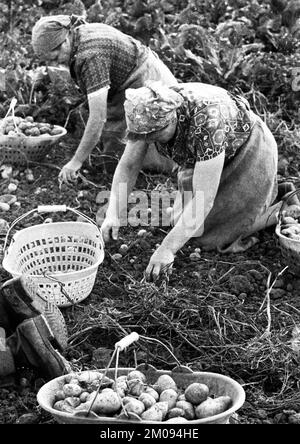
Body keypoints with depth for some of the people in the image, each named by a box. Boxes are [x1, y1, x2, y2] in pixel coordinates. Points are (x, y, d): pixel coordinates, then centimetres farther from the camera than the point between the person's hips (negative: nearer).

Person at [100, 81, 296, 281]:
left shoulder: (206, 123, -42)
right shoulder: (149, 112, -22)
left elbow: (204, 198, -40)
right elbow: (128, 165, -12)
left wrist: (167, 249, -41)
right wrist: (113, 214, -27)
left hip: (247, 157, -7)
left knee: (207, 237, -9)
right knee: (183, 224, 9)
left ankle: (283, 213, 6)